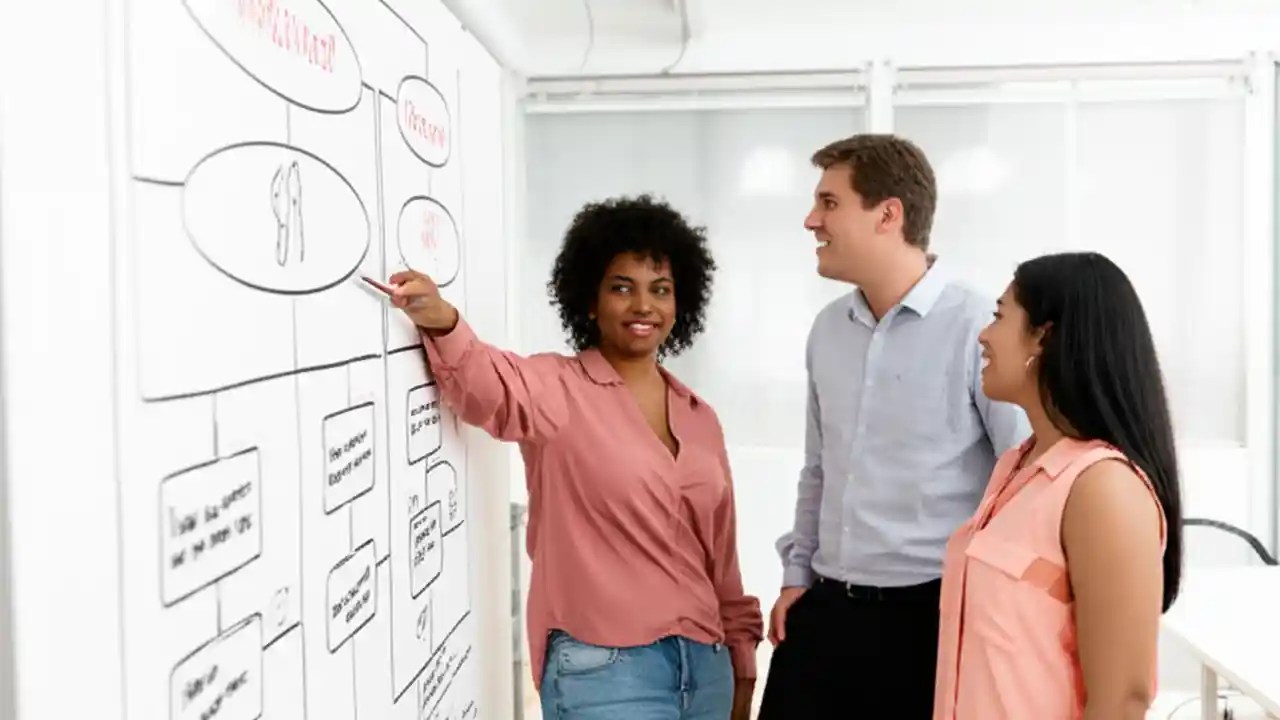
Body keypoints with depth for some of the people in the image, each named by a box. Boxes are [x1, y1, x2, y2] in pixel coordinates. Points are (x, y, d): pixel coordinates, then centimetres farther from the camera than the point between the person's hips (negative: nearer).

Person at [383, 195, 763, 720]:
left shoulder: (699, 418, 11)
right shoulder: (557, 389, -5)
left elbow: (721, 556, 15)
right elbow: (484, 382, -28)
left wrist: (740, 663, 15)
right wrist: (440, 321, -47)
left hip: (705, 666, 6)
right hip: (603, 670, -5)